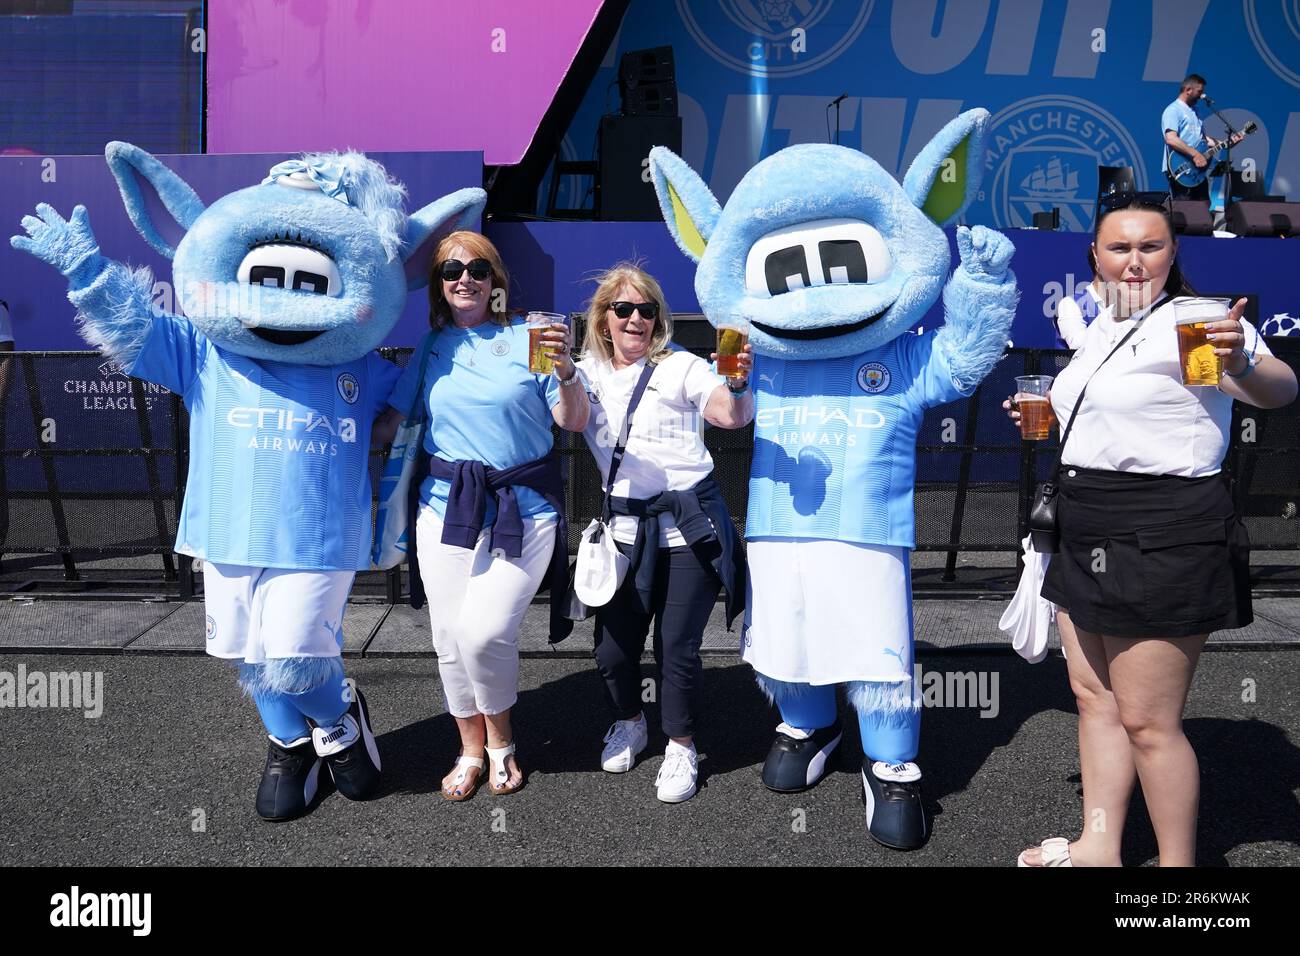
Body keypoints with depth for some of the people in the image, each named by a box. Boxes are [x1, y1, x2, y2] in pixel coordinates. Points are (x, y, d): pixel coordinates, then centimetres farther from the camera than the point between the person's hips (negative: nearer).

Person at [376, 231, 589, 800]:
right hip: (447, 506, 3)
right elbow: (391, 422, 12)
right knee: (451, 638, 6)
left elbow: (575, 423, -4)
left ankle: (501, 741, 16)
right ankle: (470, 750, 29)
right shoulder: (430, 349, 9)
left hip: (523, 508, -3)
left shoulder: (527, 337, -1)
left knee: (485, 632, -13)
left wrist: (566, 371, -20)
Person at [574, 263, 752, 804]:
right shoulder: (588, 373, 9)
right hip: (627, 528, 2)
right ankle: (629, 723, 34)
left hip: (691, 524, -2)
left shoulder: (680, 367, 2)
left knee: (677, 647, 0)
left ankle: (681, 747, 22)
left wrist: (738, 383, -34)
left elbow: (732, 416, -12)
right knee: (613, 648, 4)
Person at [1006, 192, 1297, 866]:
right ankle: (1099, 848, 29)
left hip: (1165, 539, -9)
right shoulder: (1103, 328, 12)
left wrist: (1242, 365, -50)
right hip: (1093, 535, 9)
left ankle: (1179, 863, 16)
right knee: (1093, 696, 16)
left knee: (1147, 720, -2)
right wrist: (1048, 416, 13)